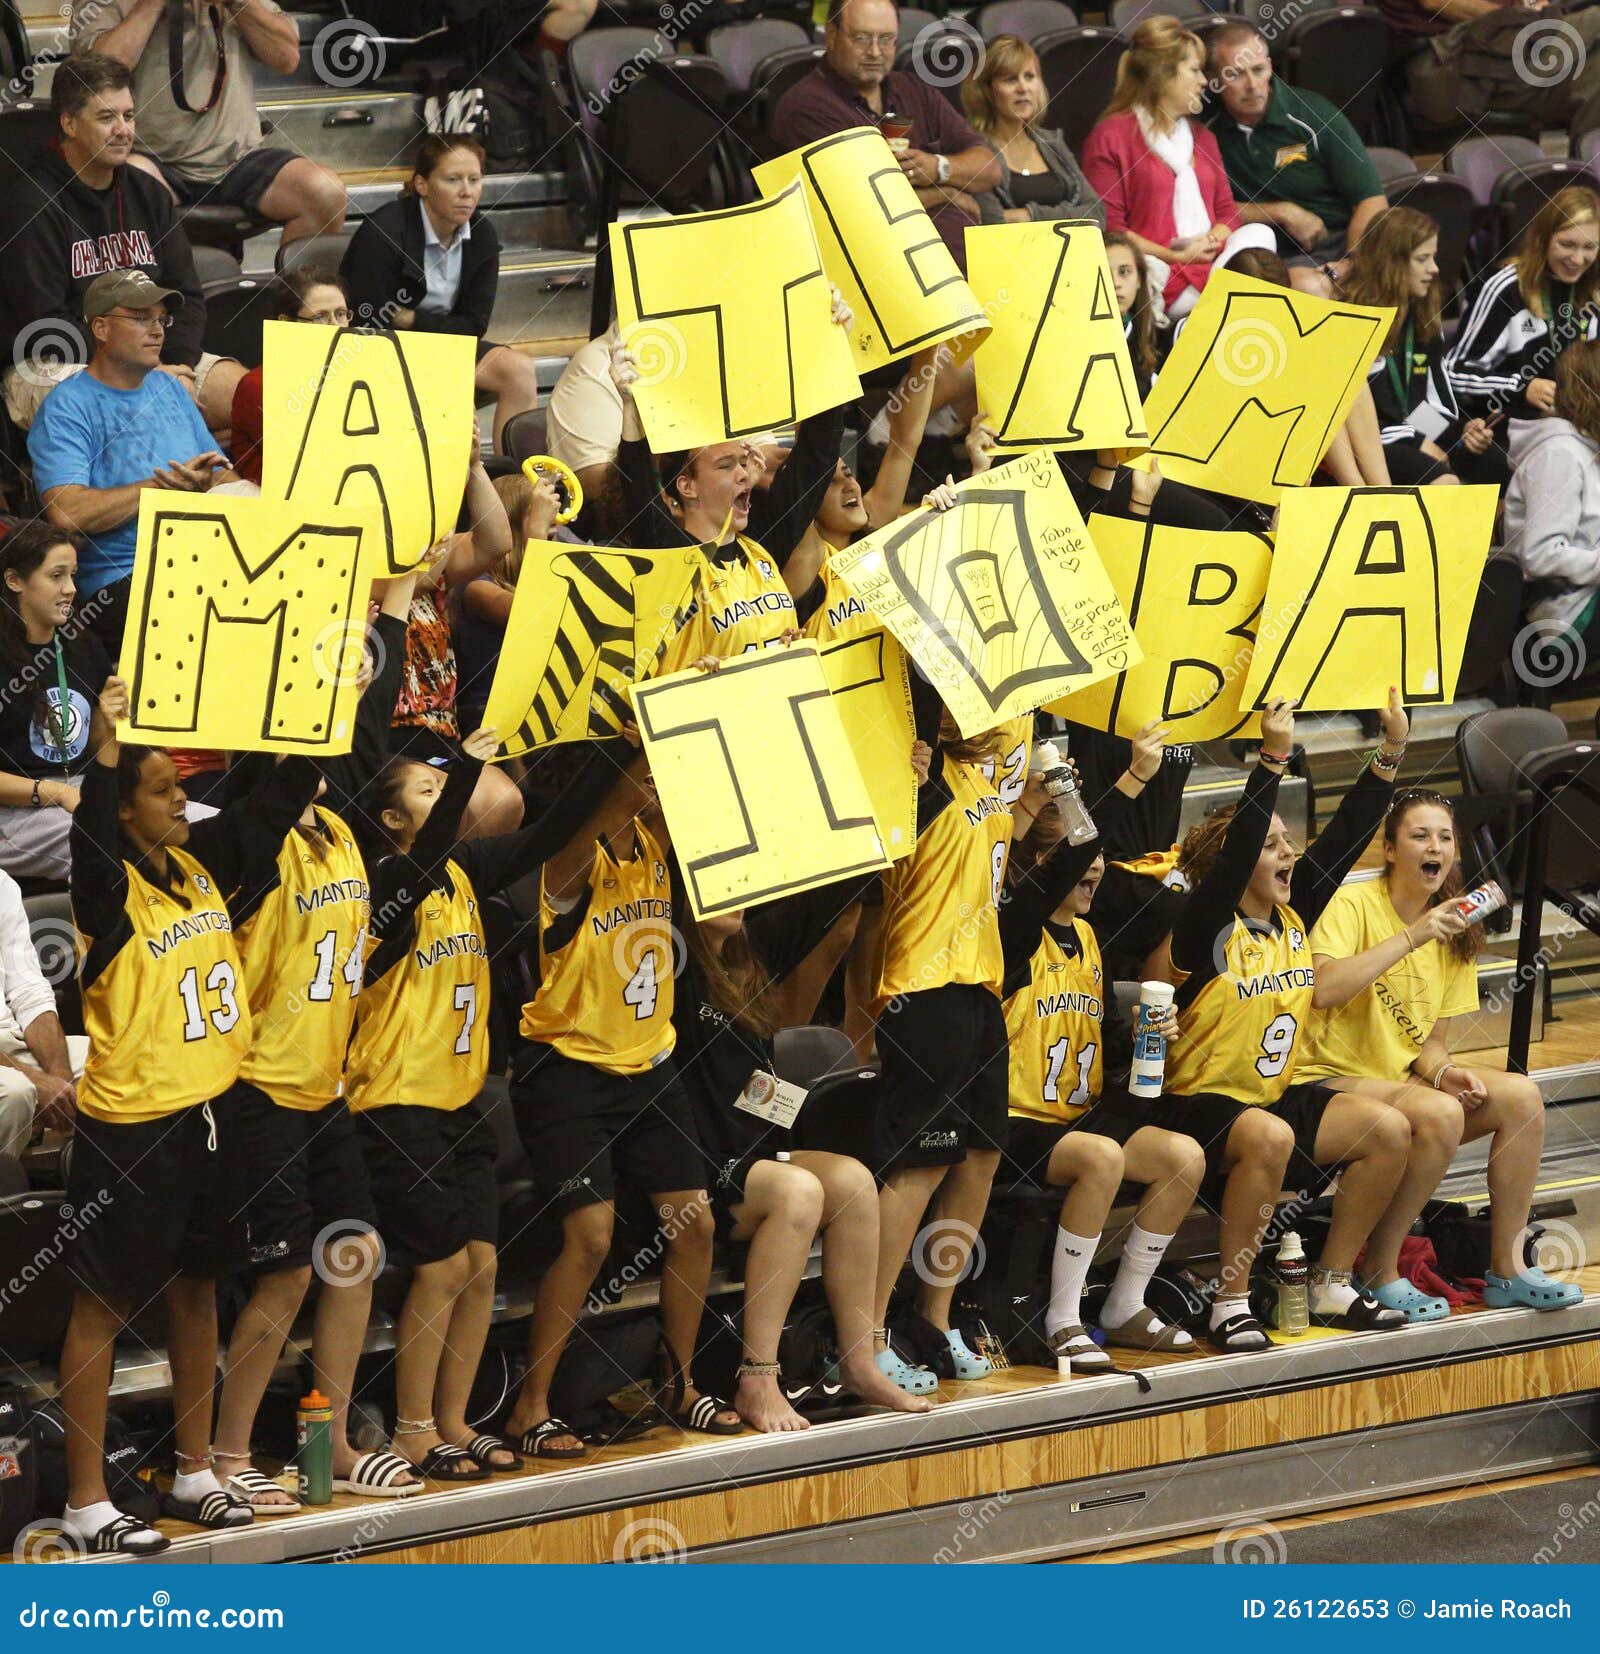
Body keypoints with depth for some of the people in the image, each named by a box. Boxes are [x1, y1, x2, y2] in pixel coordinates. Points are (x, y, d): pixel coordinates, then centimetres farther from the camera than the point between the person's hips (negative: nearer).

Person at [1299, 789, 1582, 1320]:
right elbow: (1324, 990, -28)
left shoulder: (1453, 928, 12)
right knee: (1439, 1113, -33)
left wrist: (1441, 1071, -11)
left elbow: (1432, 1039, 12)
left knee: (1519, 1094, -14)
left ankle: (1507, 1269, -8)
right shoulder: (1354, 905, -9)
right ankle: (1379, 1275, -21)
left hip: (1404, 1078, 7)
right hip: (1333, 1078, -7)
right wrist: (1410, 939, -28)